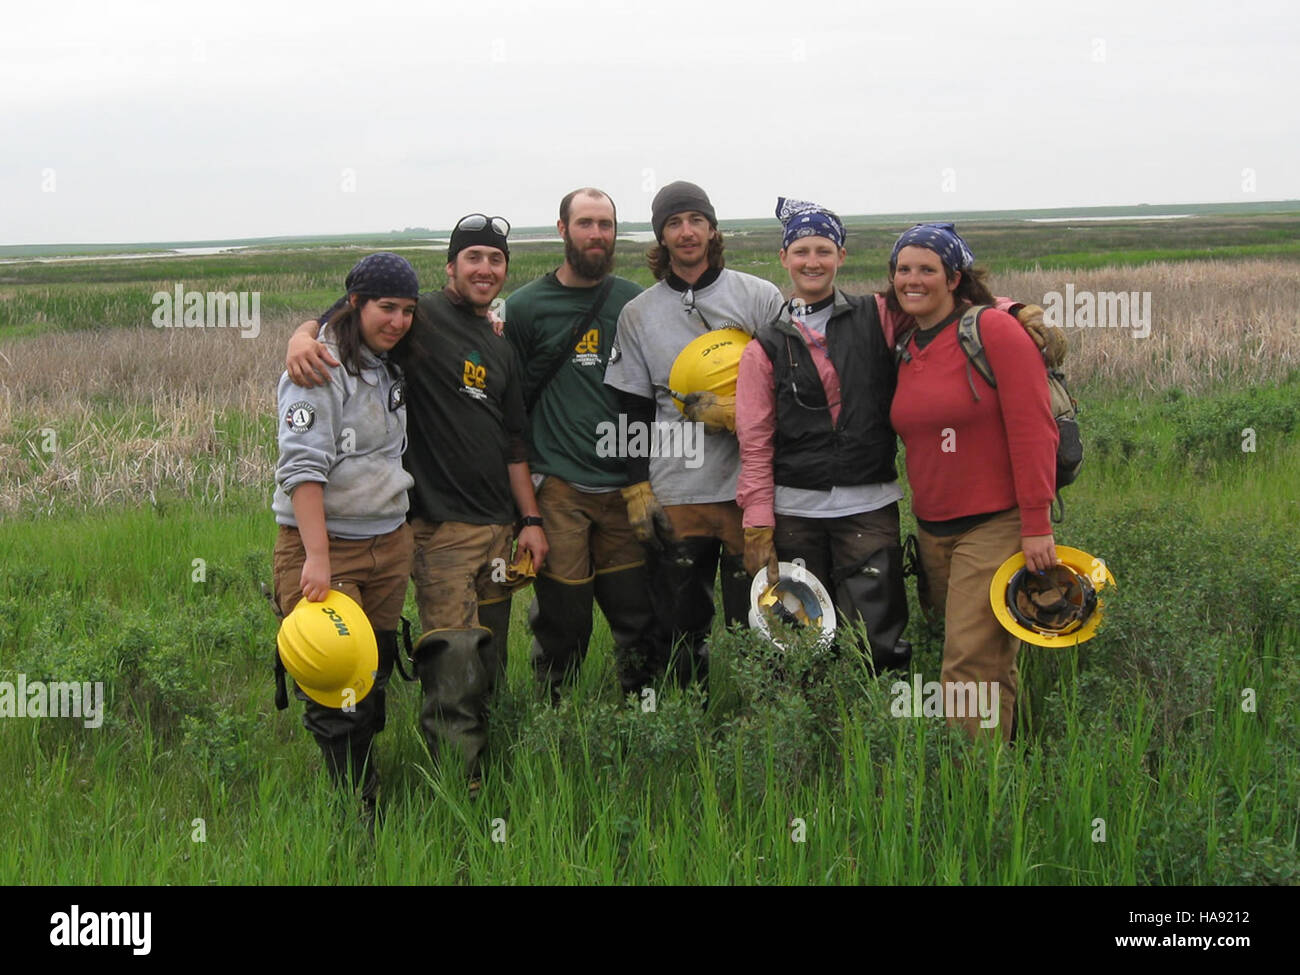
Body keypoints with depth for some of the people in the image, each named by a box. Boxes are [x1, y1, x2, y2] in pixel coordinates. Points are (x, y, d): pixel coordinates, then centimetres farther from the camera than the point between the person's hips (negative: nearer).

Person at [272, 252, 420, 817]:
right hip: (324, 543, -8)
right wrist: (317, 558, -26)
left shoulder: (391, 368, 14)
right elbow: (302, 467, -19)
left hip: (389, 544, 8)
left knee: (375, 677, 12)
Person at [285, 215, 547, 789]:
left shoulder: (500, 351, 19)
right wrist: (302, 336, -36)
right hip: (440, 528, -7)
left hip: (498, 527, 7)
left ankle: (483, 779, 23)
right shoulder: (423, 318, -4)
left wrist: (531, 519, 18)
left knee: (488, 668, 12)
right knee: (454, 665, -15)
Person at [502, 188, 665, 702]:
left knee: (640, 617, 3)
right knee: (562, 621, -2)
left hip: (625, 486, 3)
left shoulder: (634, 301, 11)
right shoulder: (526, 306, 2)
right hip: (559, 489, -3)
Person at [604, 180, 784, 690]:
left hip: (748, 491, -2)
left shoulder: (759, 298, 4)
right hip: (675, 495, 2)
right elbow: (634, 411, 10)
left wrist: (734, 413, -11)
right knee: (682, 624, 6)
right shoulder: (638, 314, 10)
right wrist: (638, 490, 3)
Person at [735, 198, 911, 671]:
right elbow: (755, 445, 5)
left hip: (869, 507, -1)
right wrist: (757, 528, -1)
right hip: (795, 512, 1)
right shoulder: (767, 346, 7)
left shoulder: (880, 318, 6)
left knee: (875, 644, -8)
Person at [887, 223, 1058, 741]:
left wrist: (1036, 526, -17)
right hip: (932, 531, 6)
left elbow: (1033, 430, -14)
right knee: (991, 666, 13)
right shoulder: (904, 349, 11)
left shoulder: (994, 330, -10)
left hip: (995, 525, -6)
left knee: (970, 667, -11)